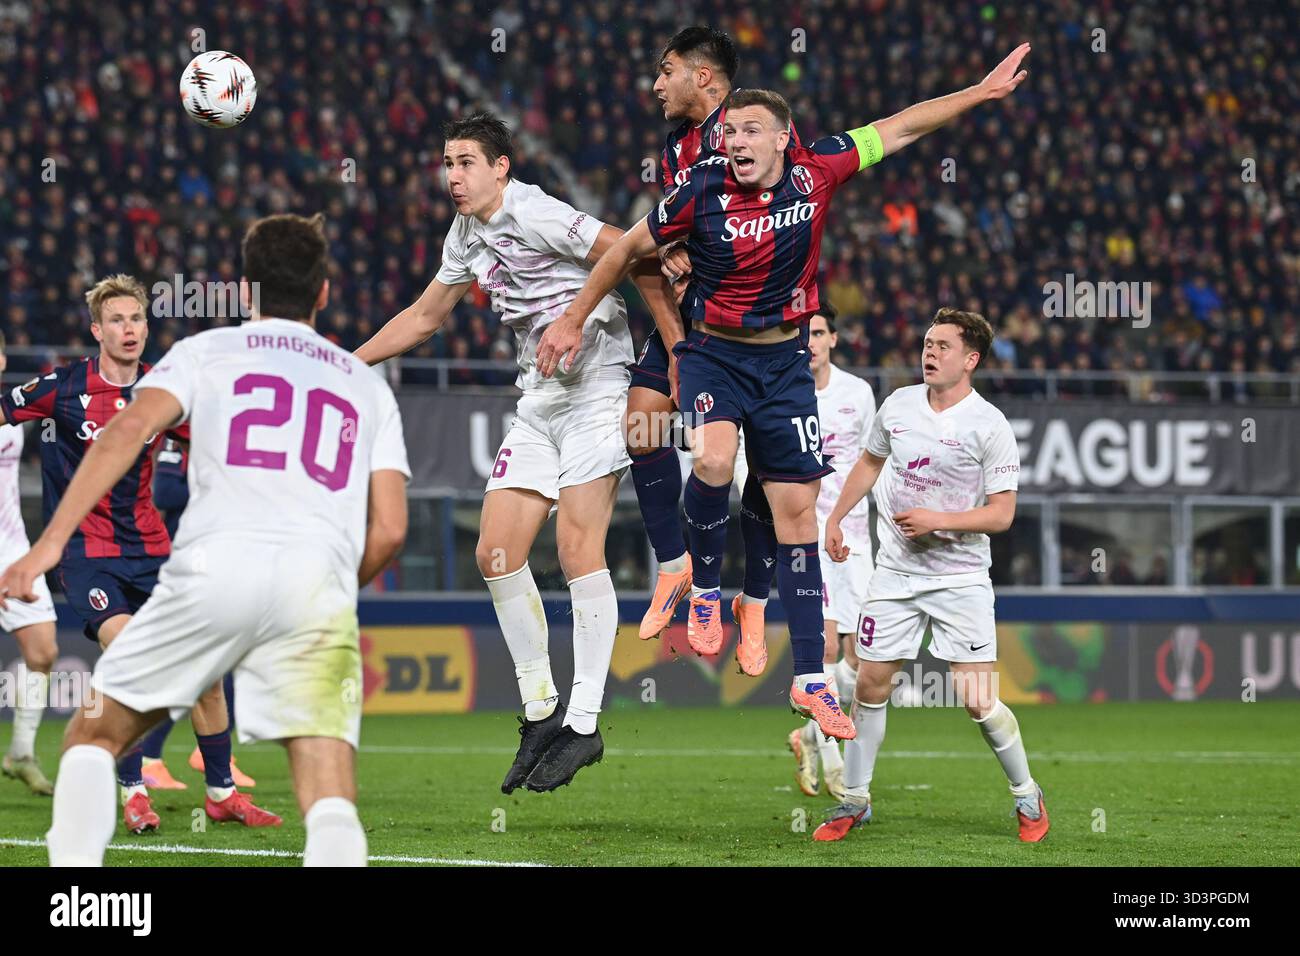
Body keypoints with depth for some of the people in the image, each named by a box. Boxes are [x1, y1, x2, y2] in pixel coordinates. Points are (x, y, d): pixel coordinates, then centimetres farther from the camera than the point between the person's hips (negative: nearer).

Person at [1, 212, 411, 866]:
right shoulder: (367, 386, 28)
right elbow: (389, 530, 17)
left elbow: (131, 428, 1)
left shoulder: (205, 351, 21)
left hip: (216, 564, -1)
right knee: (331, 804, -6)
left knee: (96, 733, 16)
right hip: (321, 580, 1)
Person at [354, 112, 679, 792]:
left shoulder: (535, 215, -14)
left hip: (595, 386, -8)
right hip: (536, 401, 8)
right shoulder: (466, 236, 12)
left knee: (578, 550, -14)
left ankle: (583, 724, -11)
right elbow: (425, 315, 27)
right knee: (496, 555, 0)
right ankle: (540, 711, 9)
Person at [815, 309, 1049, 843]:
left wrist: (937, 520, -21)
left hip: (960, 577, -4)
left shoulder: (990, 426, -11)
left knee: (977, 702, -9)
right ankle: (854, 801, 18)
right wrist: (835, 519, 20)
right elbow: (870, 462, 22)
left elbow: (1001, 514, -12)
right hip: (894, 572, 4)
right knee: (870, 685, 4)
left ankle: (1028, 798, 11)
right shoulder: (898, 404, 4)